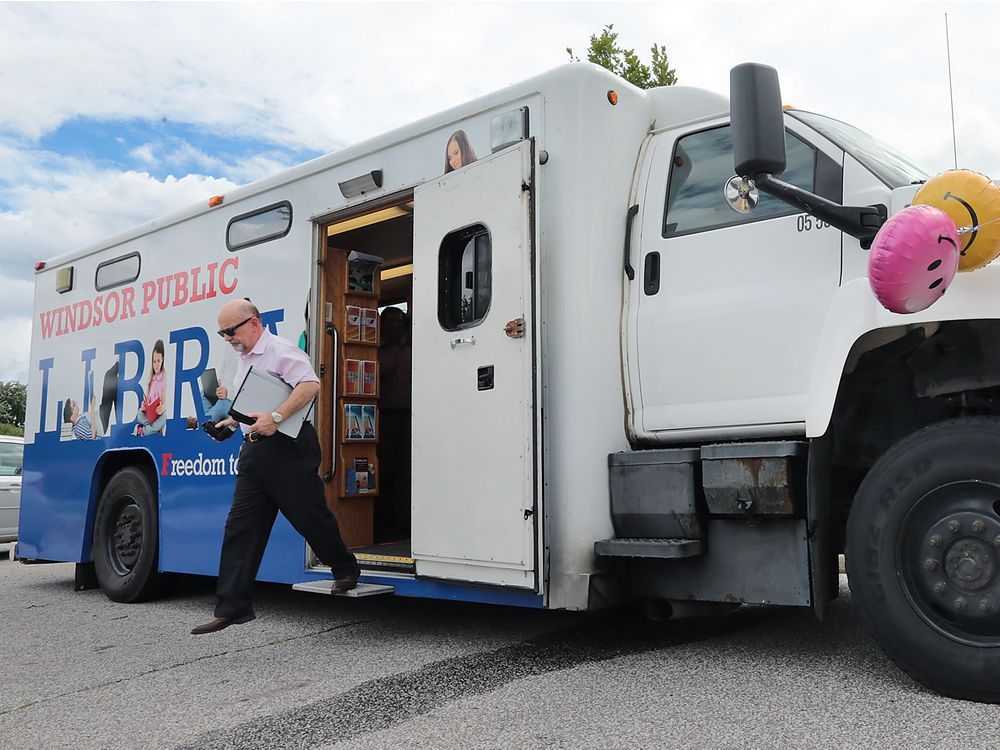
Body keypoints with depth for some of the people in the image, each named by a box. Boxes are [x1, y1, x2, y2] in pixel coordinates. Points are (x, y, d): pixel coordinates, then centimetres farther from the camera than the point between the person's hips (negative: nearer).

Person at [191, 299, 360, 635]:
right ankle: (231, 608, 5)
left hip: (287, 447, -9)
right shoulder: (243, 359, 20)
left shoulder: (280, 350, -10)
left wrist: (275, 418, -29)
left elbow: (310, 385, -24)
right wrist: (231, 421, 14)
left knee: (310, 516, 2)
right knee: (240, 526, 3)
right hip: (254, 450, 9)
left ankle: (345, 569, 28)